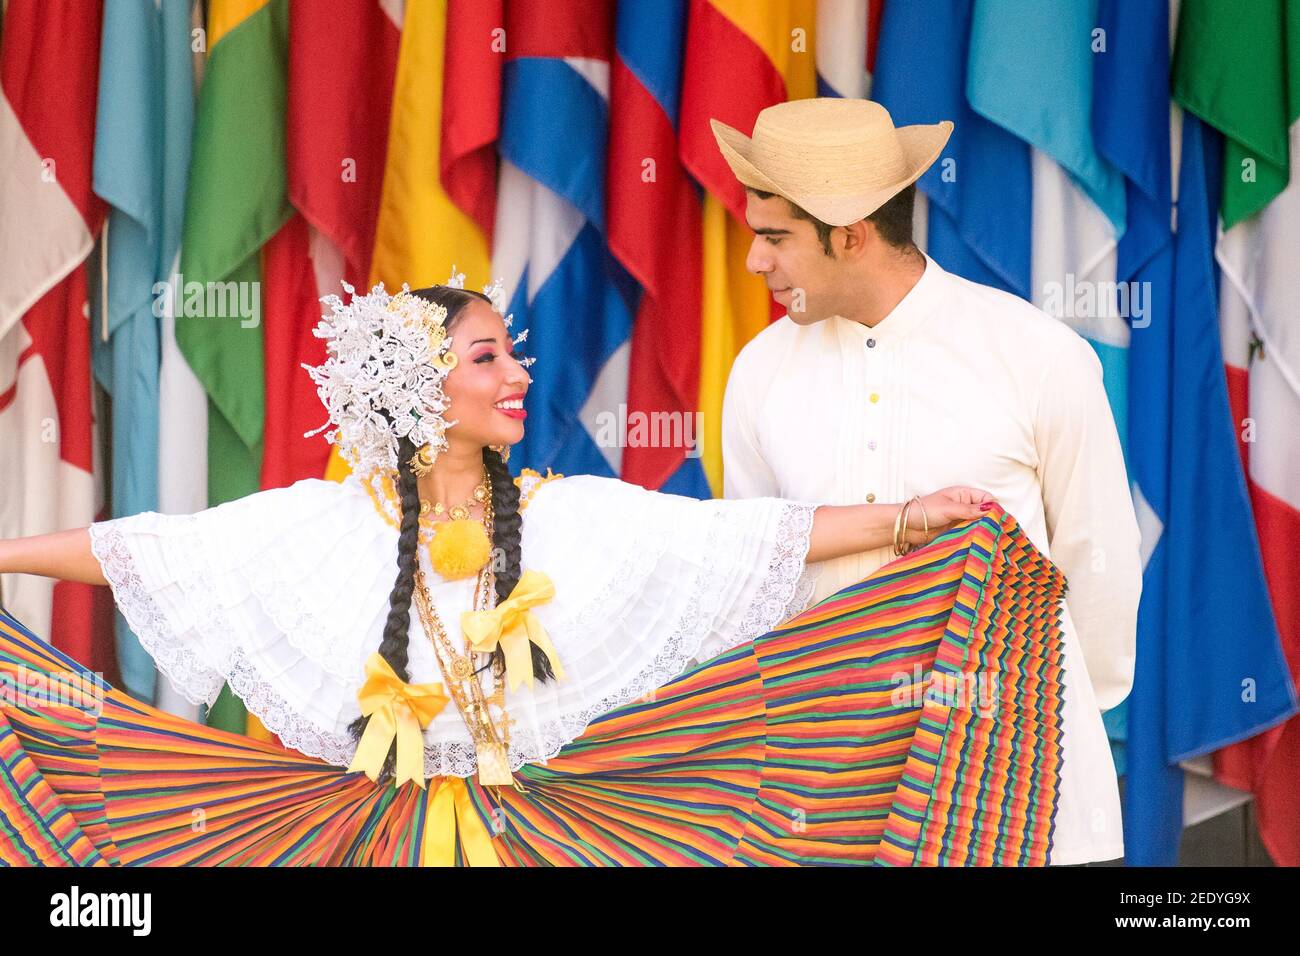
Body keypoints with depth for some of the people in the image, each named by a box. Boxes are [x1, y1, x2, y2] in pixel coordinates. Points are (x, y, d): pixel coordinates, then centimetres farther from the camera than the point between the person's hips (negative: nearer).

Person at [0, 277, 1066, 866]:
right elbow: (147, 547, -3)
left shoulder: (575, 515, -1)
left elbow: (744, 534, -5)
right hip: (371, 825, -1)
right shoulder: (320, 524, -4)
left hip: (533, 826, 1)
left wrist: (903, 520, -12)